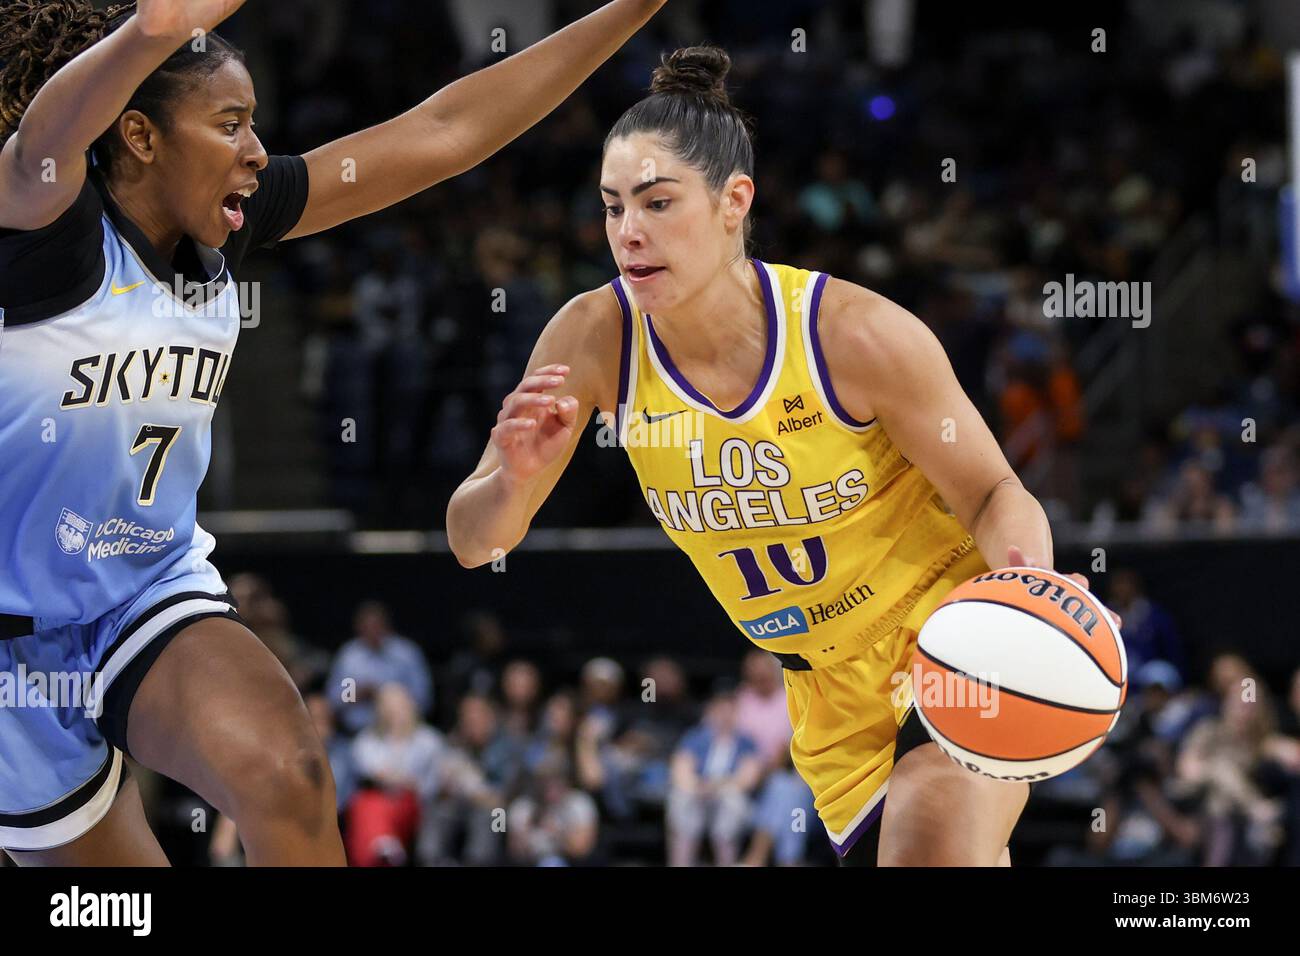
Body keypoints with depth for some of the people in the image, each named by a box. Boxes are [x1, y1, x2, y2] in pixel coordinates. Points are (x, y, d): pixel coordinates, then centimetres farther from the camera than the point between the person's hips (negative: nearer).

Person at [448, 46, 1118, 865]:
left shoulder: (858, 335, -23)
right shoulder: (595, 338, -14)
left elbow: (994, 493, -11)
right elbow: (474, 544, -9)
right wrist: (515, 480, -32)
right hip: (831, 692, 5)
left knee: (936, 838, -32)